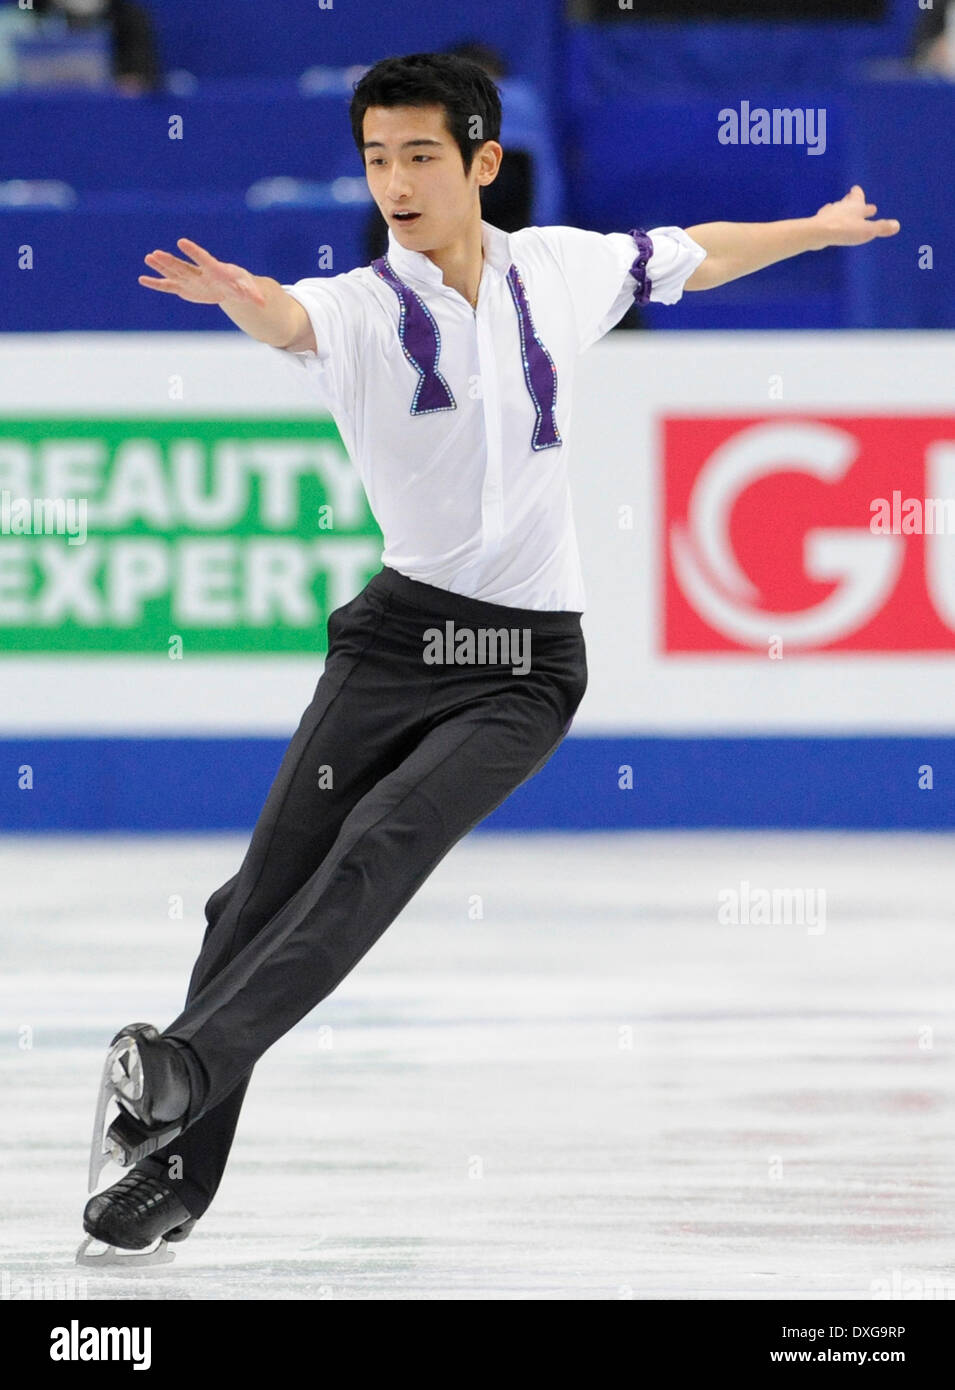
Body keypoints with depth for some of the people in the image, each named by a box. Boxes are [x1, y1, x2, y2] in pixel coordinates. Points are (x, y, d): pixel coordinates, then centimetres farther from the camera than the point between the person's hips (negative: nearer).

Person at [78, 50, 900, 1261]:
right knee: (271, 881, -6)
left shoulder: (560, 270, 5)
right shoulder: (359, 310, -6)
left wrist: (818, 229, 40)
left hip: (526, 669, 0)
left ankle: (187, 1068, -31)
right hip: (396, 636, 0)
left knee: (377, 849, -22)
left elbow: (692, 257, 25)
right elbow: (290, 321, -31)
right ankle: (176, 1164, 1)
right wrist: (235, 295, -56)